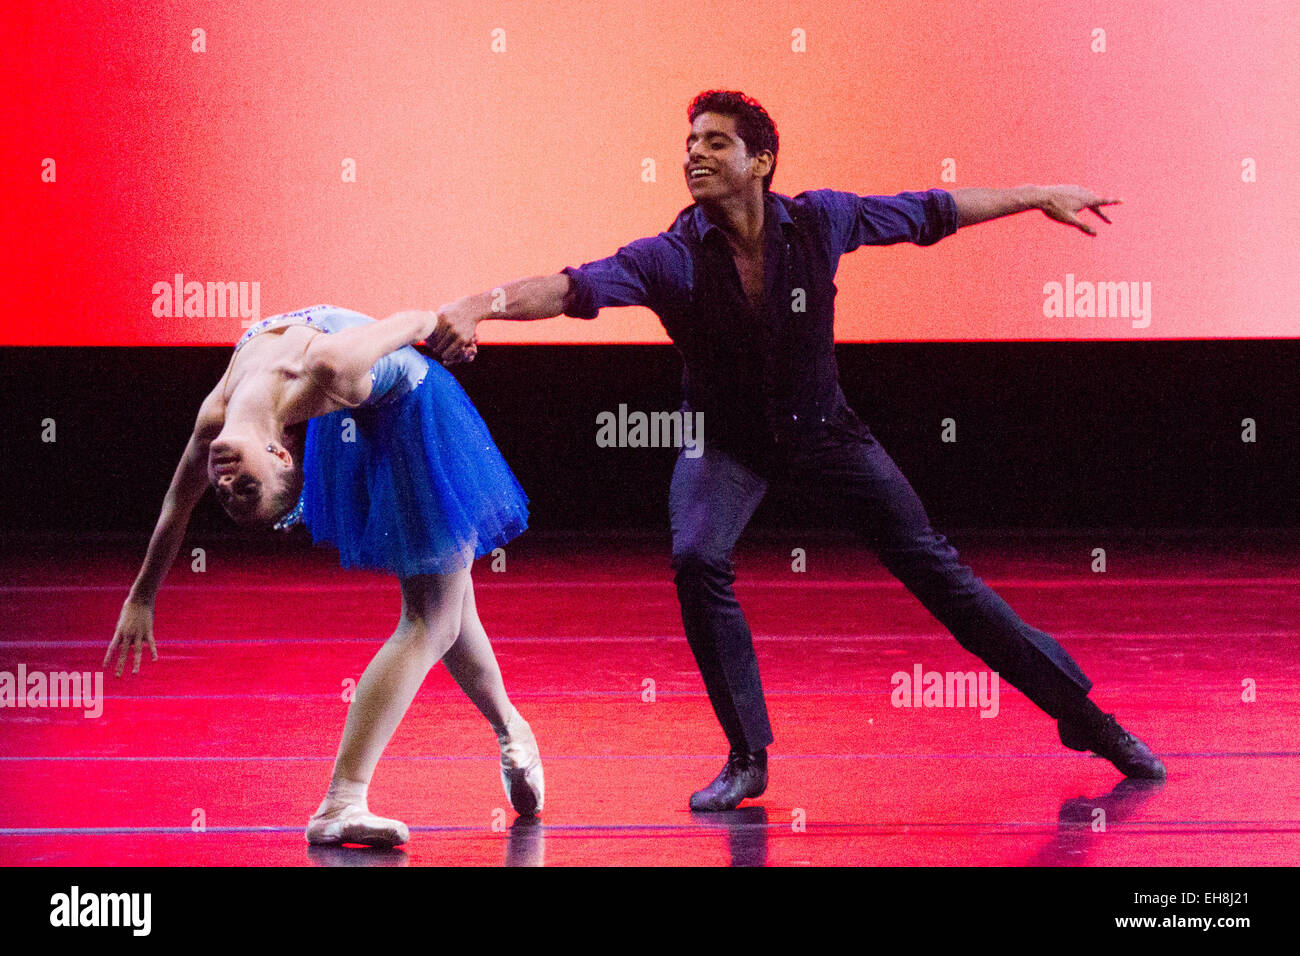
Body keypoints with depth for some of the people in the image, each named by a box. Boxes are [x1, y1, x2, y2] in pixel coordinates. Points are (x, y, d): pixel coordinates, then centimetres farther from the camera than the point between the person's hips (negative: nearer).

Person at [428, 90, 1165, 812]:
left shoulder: (820, 222, -18)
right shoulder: (673, 258, -24)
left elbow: (929, 214, -3)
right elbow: (574, 288, -39)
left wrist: (1039, 198, 6)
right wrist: (478, 306, -57)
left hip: (822, 426, 1)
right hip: (727, 440, -1)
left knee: (930, 562, 0)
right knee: (699, 562, -26)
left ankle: (1082, 714, 11)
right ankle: (748, 758, -10)